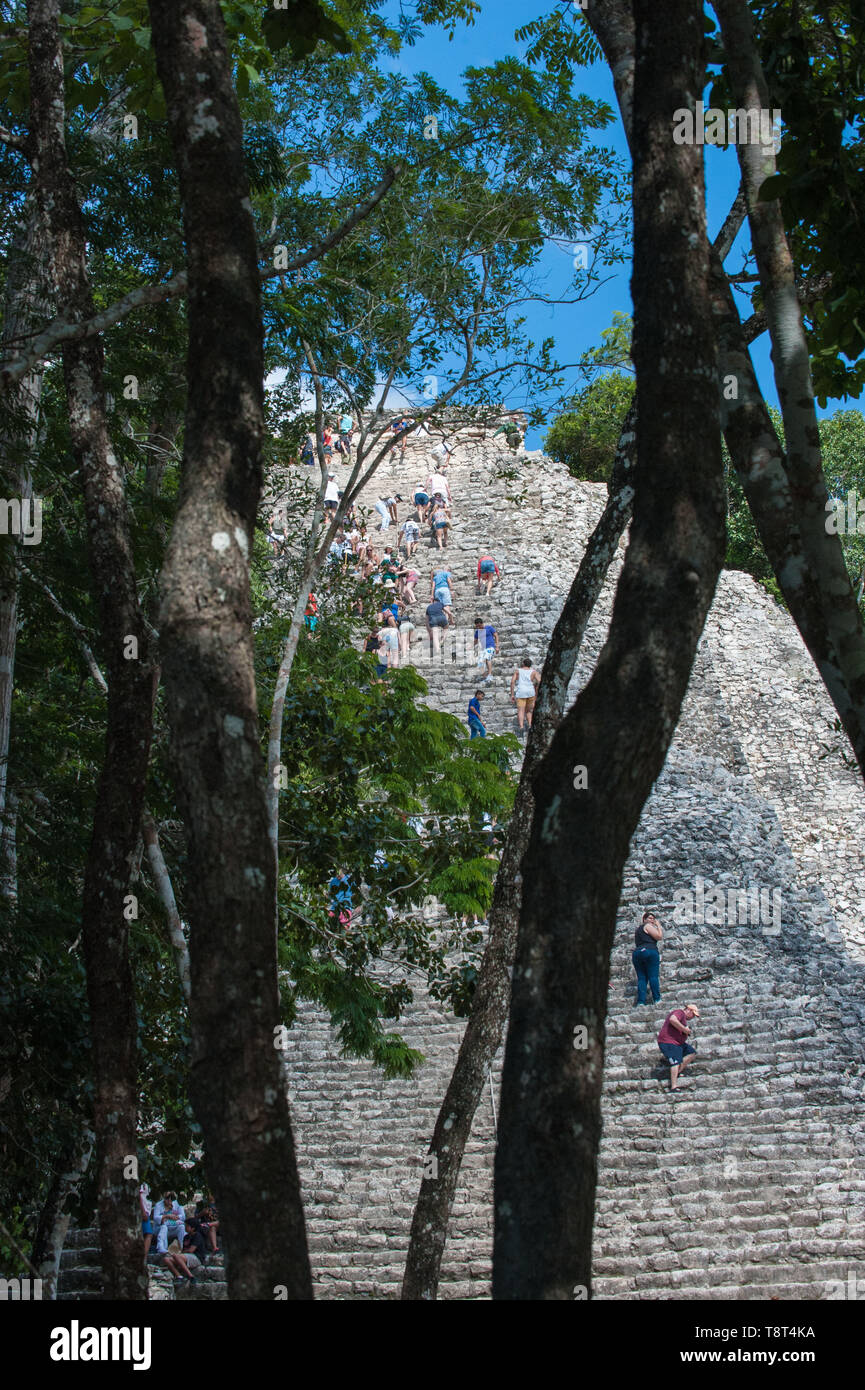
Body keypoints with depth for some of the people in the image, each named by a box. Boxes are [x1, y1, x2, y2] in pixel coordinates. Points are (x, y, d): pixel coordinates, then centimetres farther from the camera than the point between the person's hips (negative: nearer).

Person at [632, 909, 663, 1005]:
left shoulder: (638, 929, 28)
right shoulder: (647, 926, 2)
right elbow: (659, 936, -7)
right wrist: (658, 925, 8)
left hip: (636, 953, 7)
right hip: (650, 951, -7)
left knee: (641, 978, 2)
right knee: (653, 976, -6)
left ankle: (640, 1002, -8)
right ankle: (657, 1000, -10)